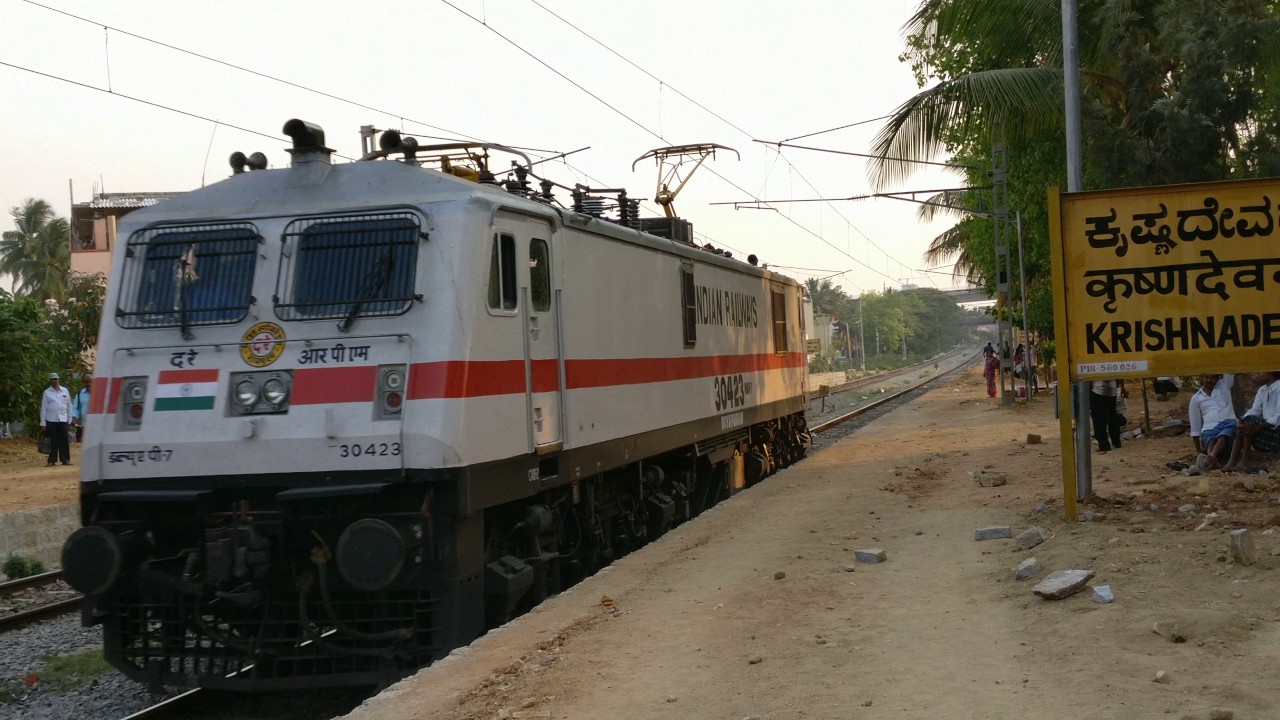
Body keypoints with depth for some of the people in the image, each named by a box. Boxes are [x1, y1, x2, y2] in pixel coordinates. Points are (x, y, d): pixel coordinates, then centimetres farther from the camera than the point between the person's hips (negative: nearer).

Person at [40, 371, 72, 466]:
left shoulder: (65, 391, 8)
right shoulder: (47, 392, 3)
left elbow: (69, 405, 11)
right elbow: (43, 408, 3)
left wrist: (70, 419, 7)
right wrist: (43, 423, -1)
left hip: (63, 419, 1)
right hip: (51, 420, -1)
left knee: (64, 440, -1)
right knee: (53, 441, 0)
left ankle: (65, 459, 5)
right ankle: (52, 460, 5)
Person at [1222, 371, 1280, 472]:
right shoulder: (1262, 390, 14)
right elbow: (1254, 411, 4)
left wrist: (1258, 427, -31)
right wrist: (1243, 421, -18)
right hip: (1265, 427, 8)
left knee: (1249, 420, -24)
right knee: (1244, 426, -13)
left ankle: (1244, 458, -22)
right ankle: (1232, 462, -25)